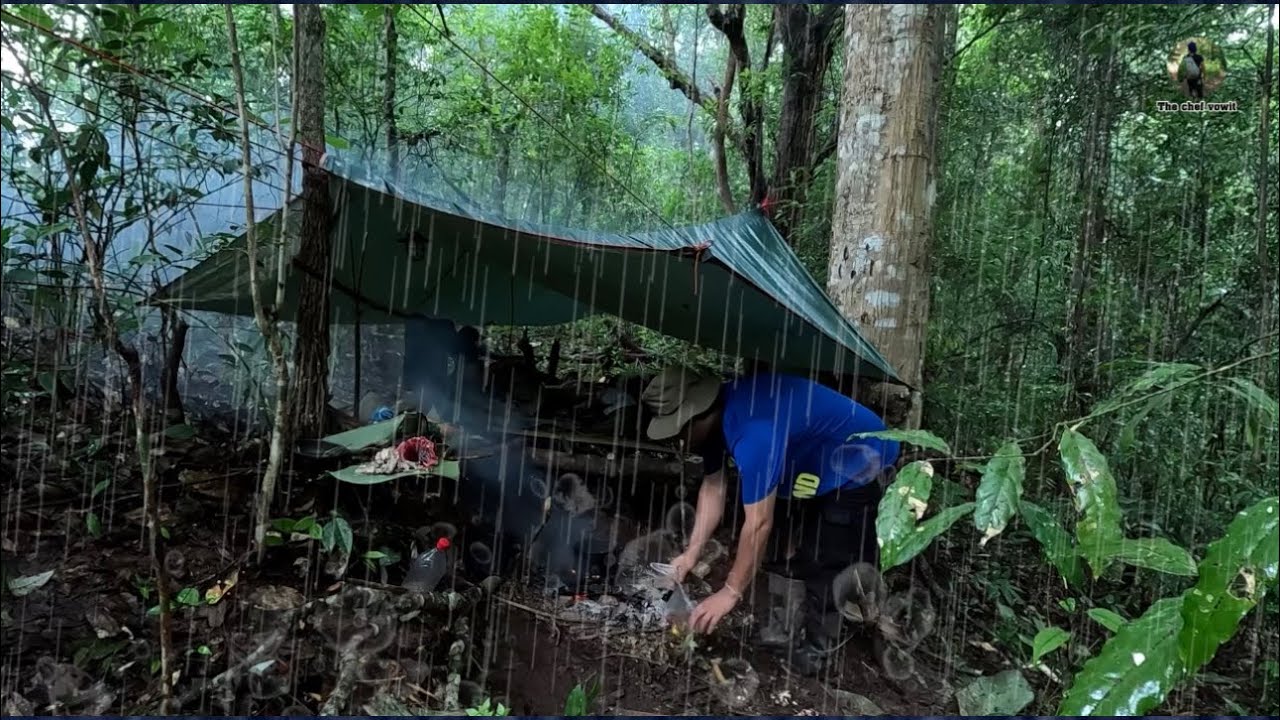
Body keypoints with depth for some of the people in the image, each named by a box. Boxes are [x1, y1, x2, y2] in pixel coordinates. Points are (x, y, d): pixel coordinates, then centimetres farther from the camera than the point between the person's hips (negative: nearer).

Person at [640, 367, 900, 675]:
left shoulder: (753, 430, -40)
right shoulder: (717, 413, -10)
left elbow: (759, 523, -37)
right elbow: (713, 486, -4)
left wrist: (731, 592, -28)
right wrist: (691, 553, -10)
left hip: (858, 464, -9)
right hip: (808, 466, 9)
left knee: (825, 563, -12)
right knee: (781, 546, 12)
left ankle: (816, 653, 0)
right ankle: (781, 630, 22)